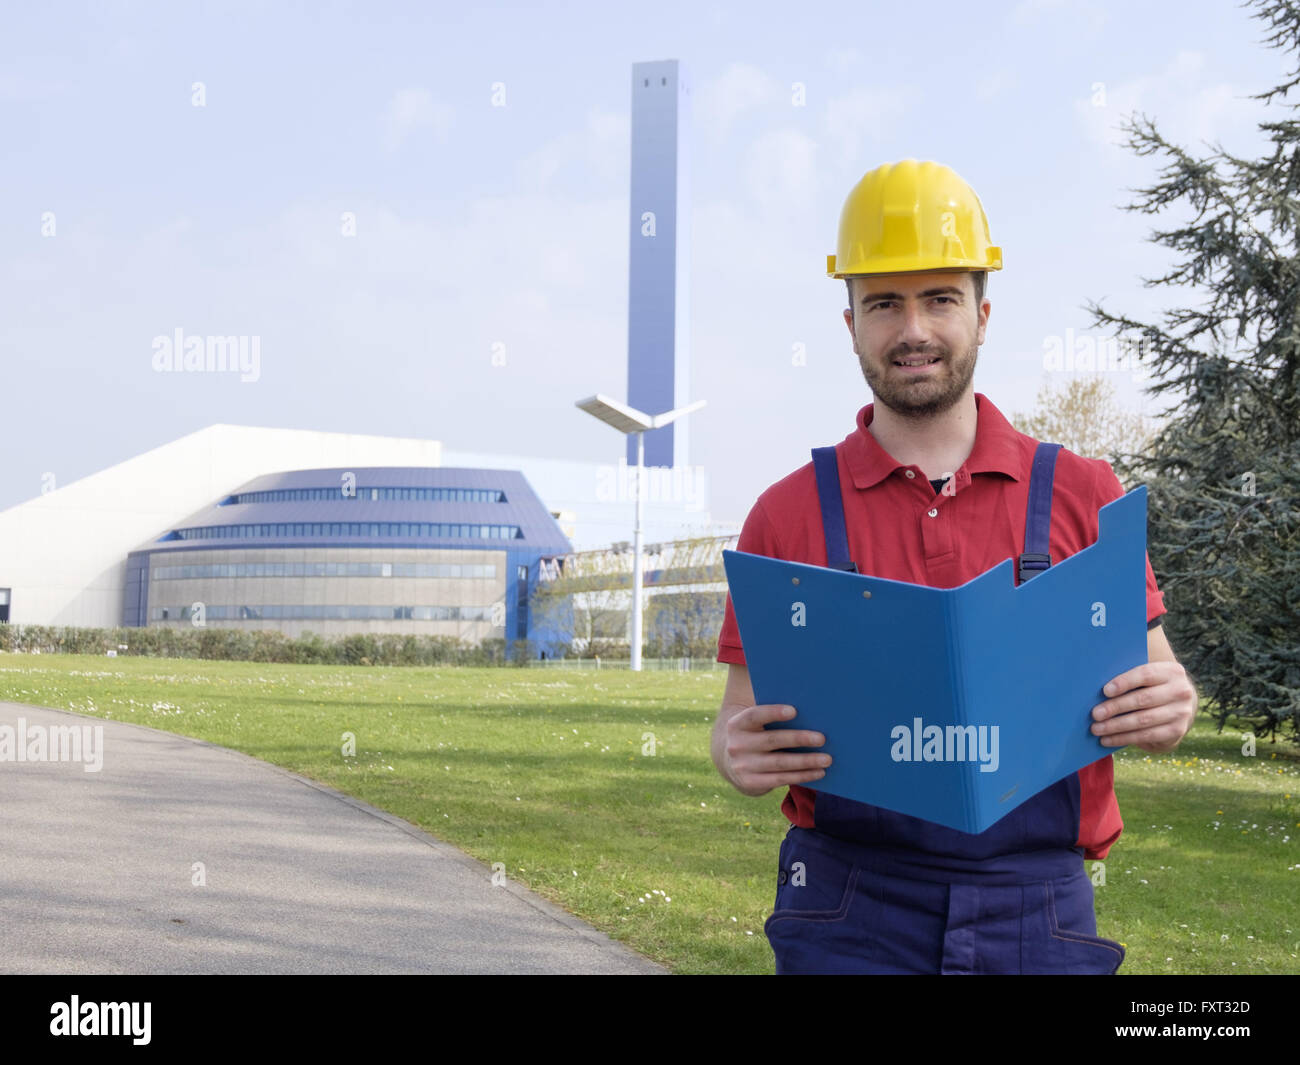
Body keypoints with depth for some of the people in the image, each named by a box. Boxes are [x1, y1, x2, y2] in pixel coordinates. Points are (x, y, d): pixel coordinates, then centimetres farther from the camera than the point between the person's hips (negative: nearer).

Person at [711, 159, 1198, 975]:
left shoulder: (1083, 495, 4)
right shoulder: (790, 514, 2)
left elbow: (1155, 683, 8)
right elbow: (743, 721, 5)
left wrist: (1170, 706, -15)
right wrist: (742, 755, -17)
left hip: (1037, 916, 1)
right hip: (852, 923, -1)